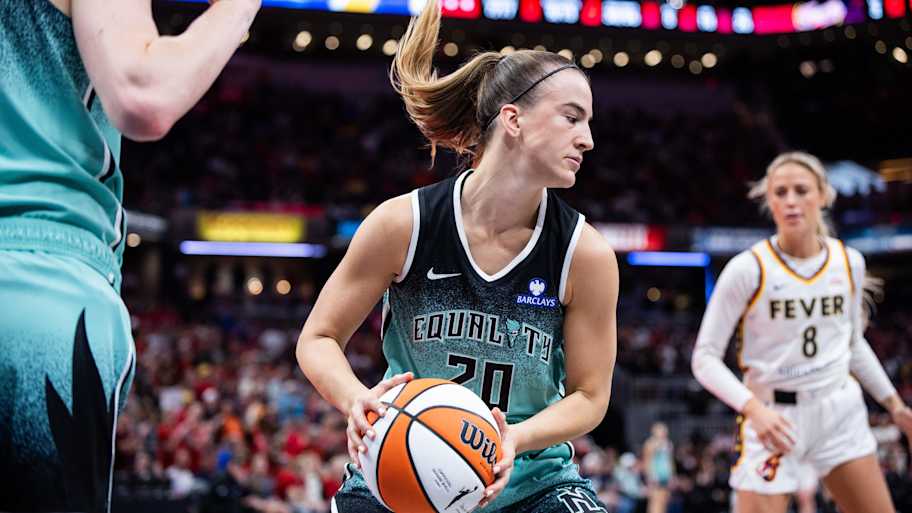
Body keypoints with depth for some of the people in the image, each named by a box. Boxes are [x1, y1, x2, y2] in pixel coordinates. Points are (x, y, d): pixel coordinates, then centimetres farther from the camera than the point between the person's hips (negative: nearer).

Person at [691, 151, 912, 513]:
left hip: (841, 411, 5)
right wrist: (753, 408, -28)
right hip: (772, 419, -4)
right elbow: (705, 358, -13)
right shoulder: (748, 268, -14)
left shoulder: (849, 262, 1)